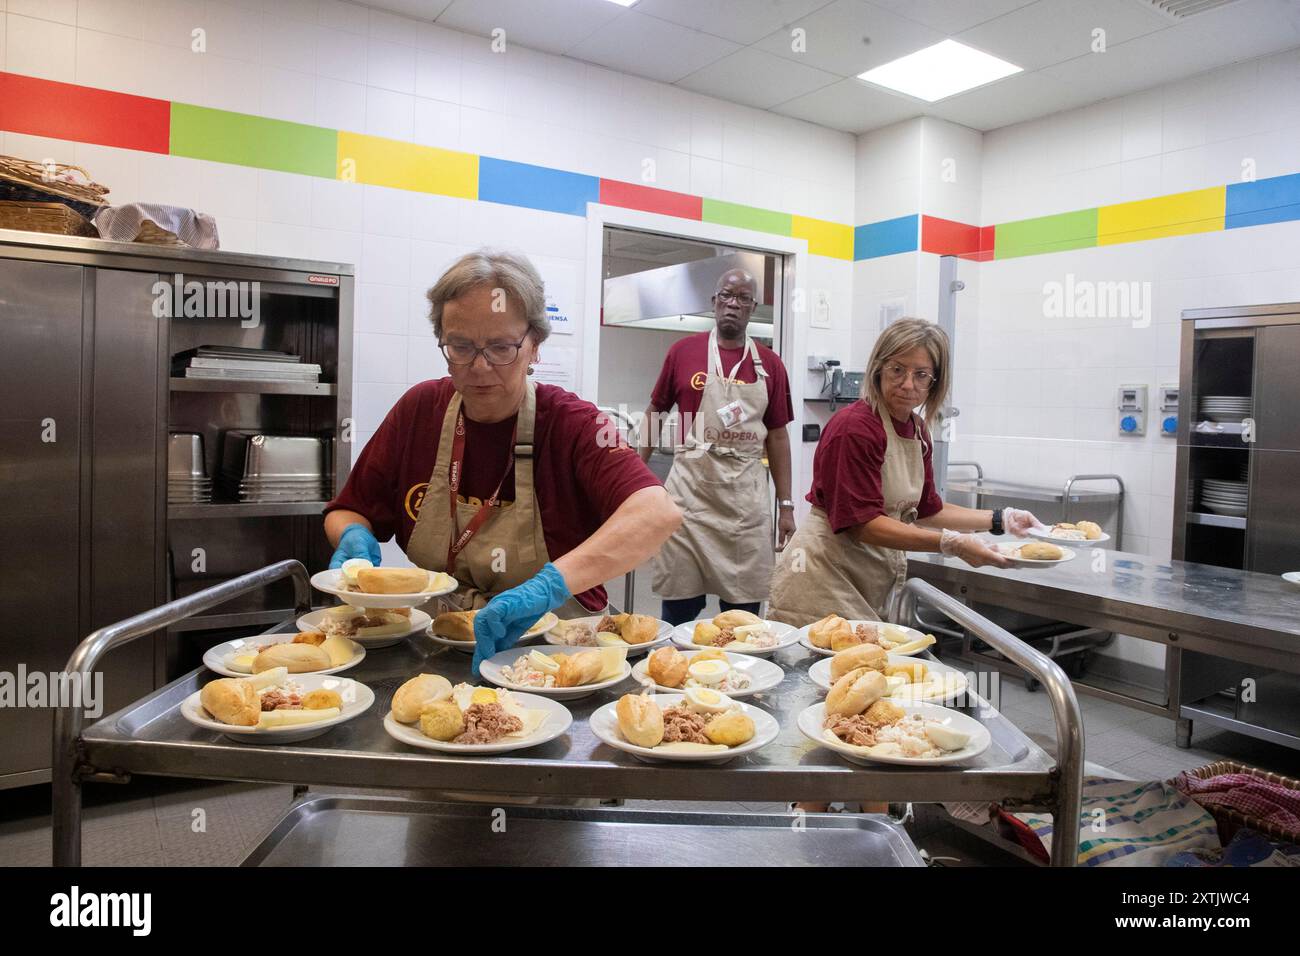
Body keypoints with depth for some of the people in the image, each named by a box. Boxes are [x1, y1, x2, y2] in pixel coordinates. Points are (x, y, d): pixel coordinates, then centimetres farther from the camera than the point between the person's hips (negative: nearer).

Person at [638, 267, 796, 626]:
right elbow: (655, 414, 10)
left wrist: (786, 504, 7)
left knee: (744, 612, 6)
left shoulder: (769, 364, 7)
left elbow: (777, 436, 9)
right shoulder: (683, 351, 3)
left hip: (747, 496, 2)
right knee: (681, 607, 2)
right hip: (690, 489, -1)